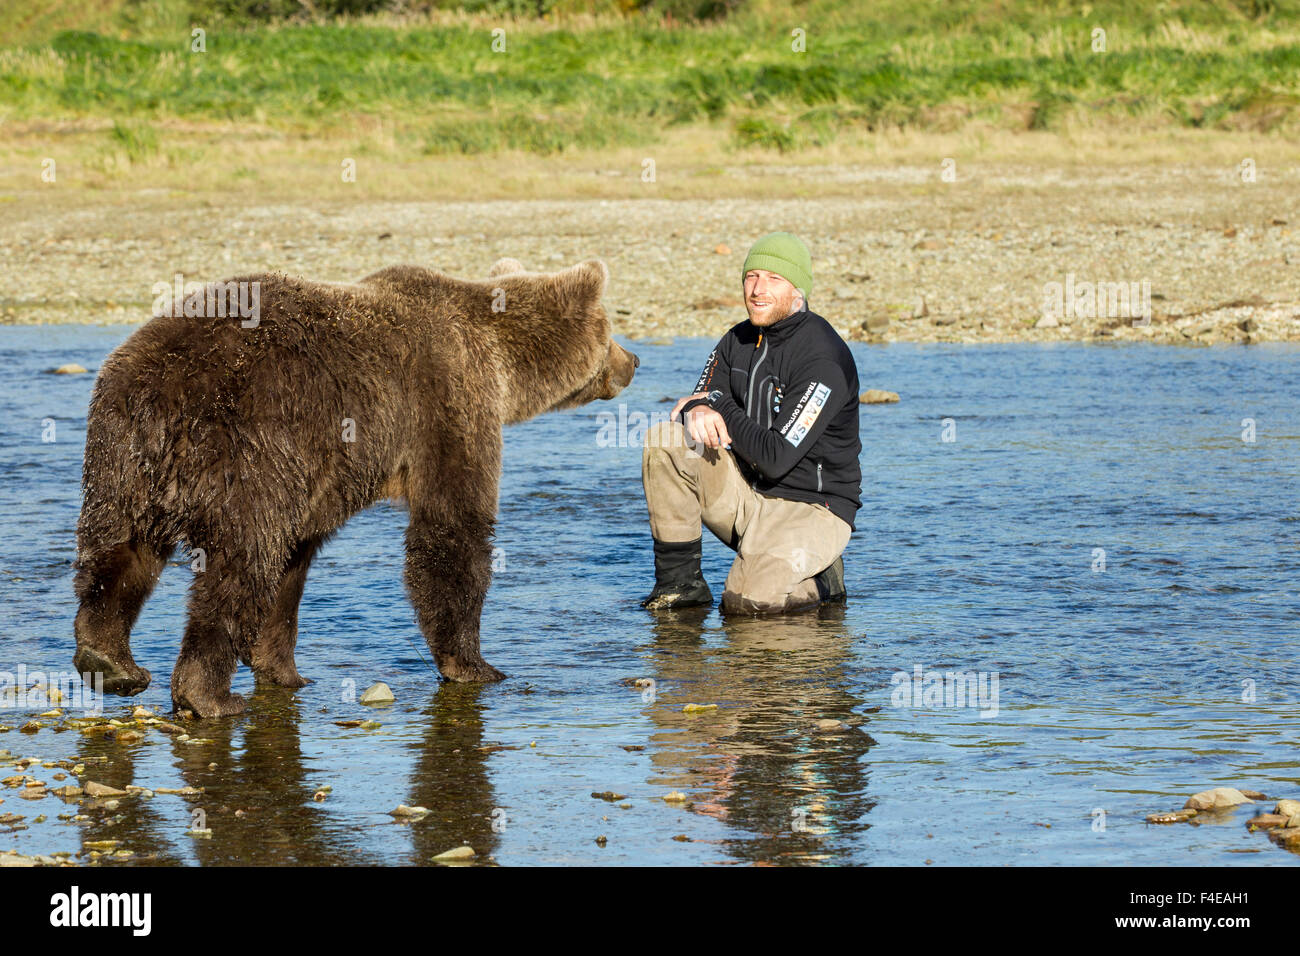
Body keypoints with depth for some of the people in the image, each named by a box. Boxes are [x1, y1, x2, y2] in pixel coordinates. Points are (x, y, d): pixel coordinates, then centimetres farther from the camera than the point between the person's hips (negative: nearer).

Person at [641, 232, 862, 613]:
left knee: (747, 602, -29)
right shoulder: (740, 340, 5)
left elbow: (777, 457, -25)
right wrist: (699, 411, -22)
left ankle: (822, 577, 5)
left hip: (810, 509, -7)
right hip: (748, 492, 7)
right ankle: (679, 581, -6)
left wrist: (721, 407, -13)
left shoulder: (824, 359, -21)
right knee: (662, 440, -13)